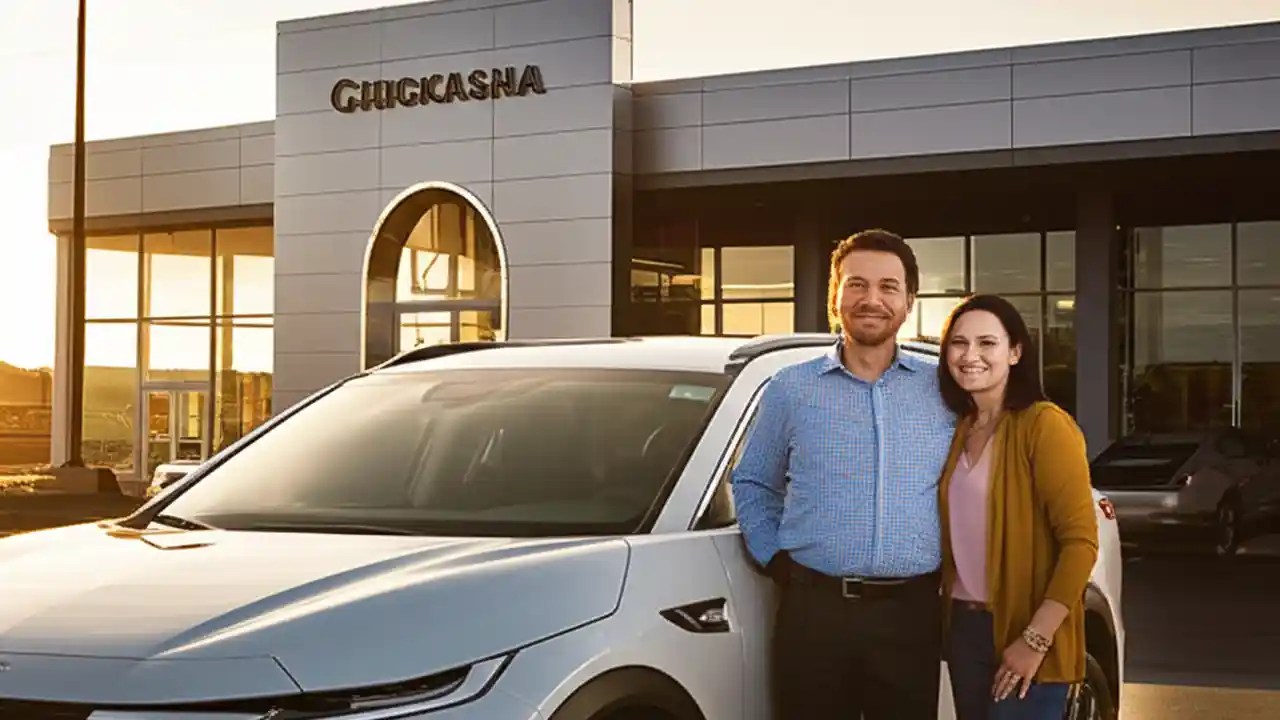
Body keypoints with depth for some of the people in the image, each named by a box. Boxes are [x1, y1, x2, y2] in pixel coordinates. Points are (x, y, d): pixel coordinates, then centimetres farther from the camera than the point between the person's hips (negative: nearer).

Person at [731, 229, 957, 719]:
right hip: (813, 610, 0)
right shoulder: (790, 389, 7)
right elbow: (751, 483, 17)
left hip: (912, 612, 0)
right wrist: (773, 557, 6)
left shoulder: (945, 389, 6)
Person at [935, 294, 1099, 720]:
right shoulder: (959, 430, 9)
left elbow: (1081, 541, -17)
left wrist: (1035, 639, -19)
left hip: (1024, 638, -7)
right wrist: (949, 613, 3)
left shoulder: (1043, 425, -12)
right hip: (964, 626, 7)